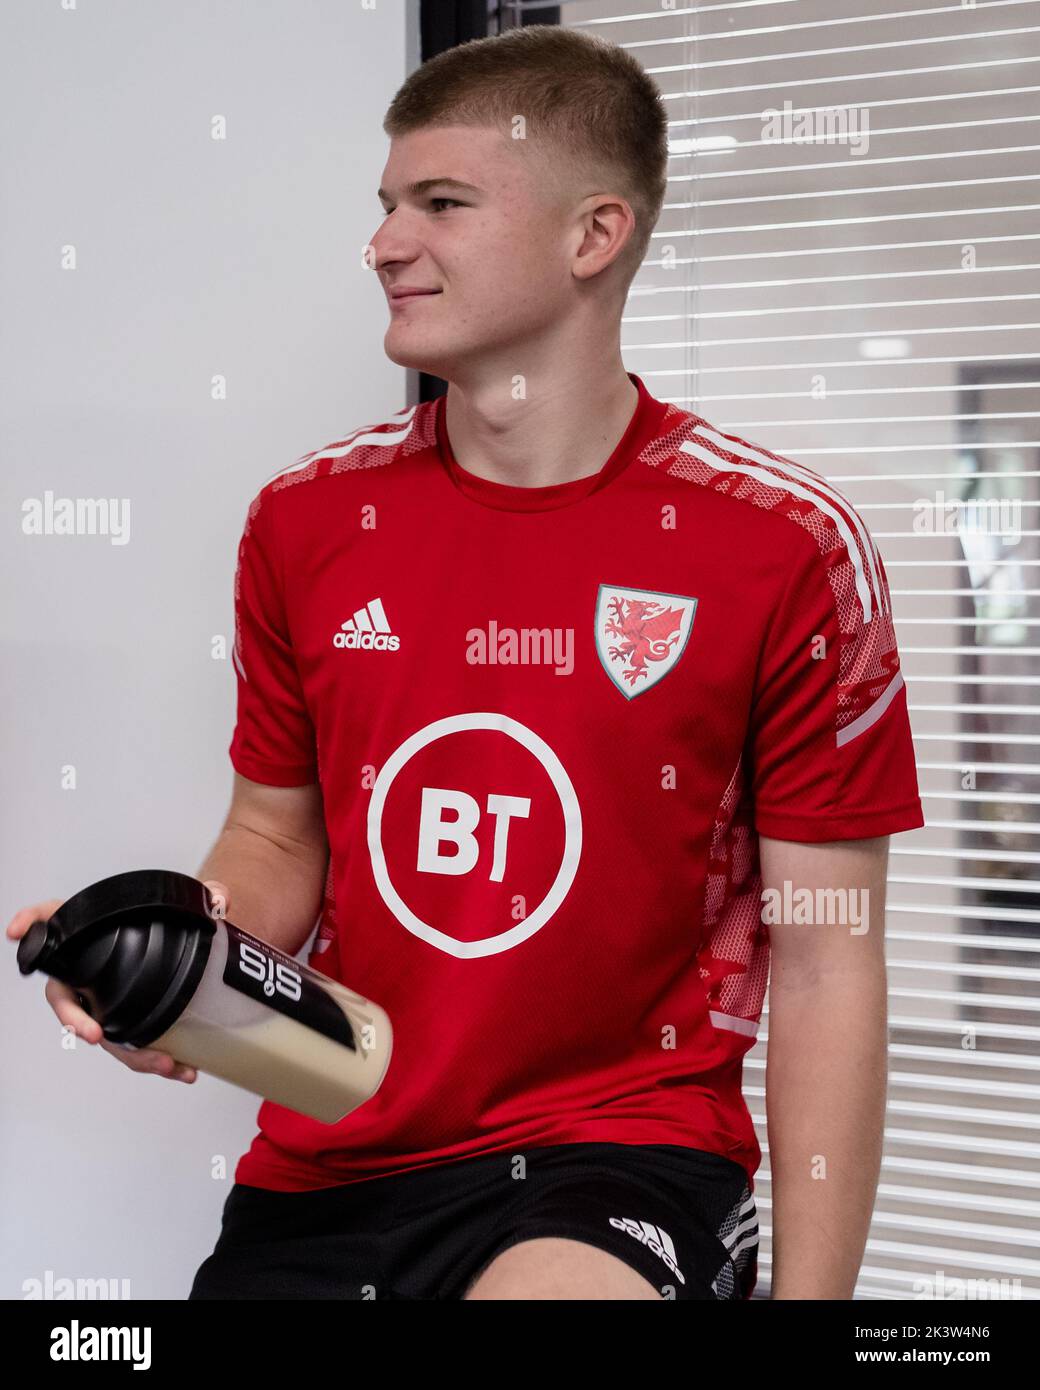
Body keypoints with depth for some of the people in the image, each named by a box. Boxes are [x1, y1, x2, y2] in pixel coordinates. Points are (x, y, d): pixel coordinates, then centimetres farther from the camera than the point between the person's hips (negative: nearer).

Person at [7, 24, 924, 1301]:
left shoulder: (783, 548, -9)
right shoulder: (307, 520, 3)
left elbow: (825, 962, -5)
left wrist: (811, 1293, -8)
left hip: (625, 1148, -4)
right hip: (325, 1168, 4)